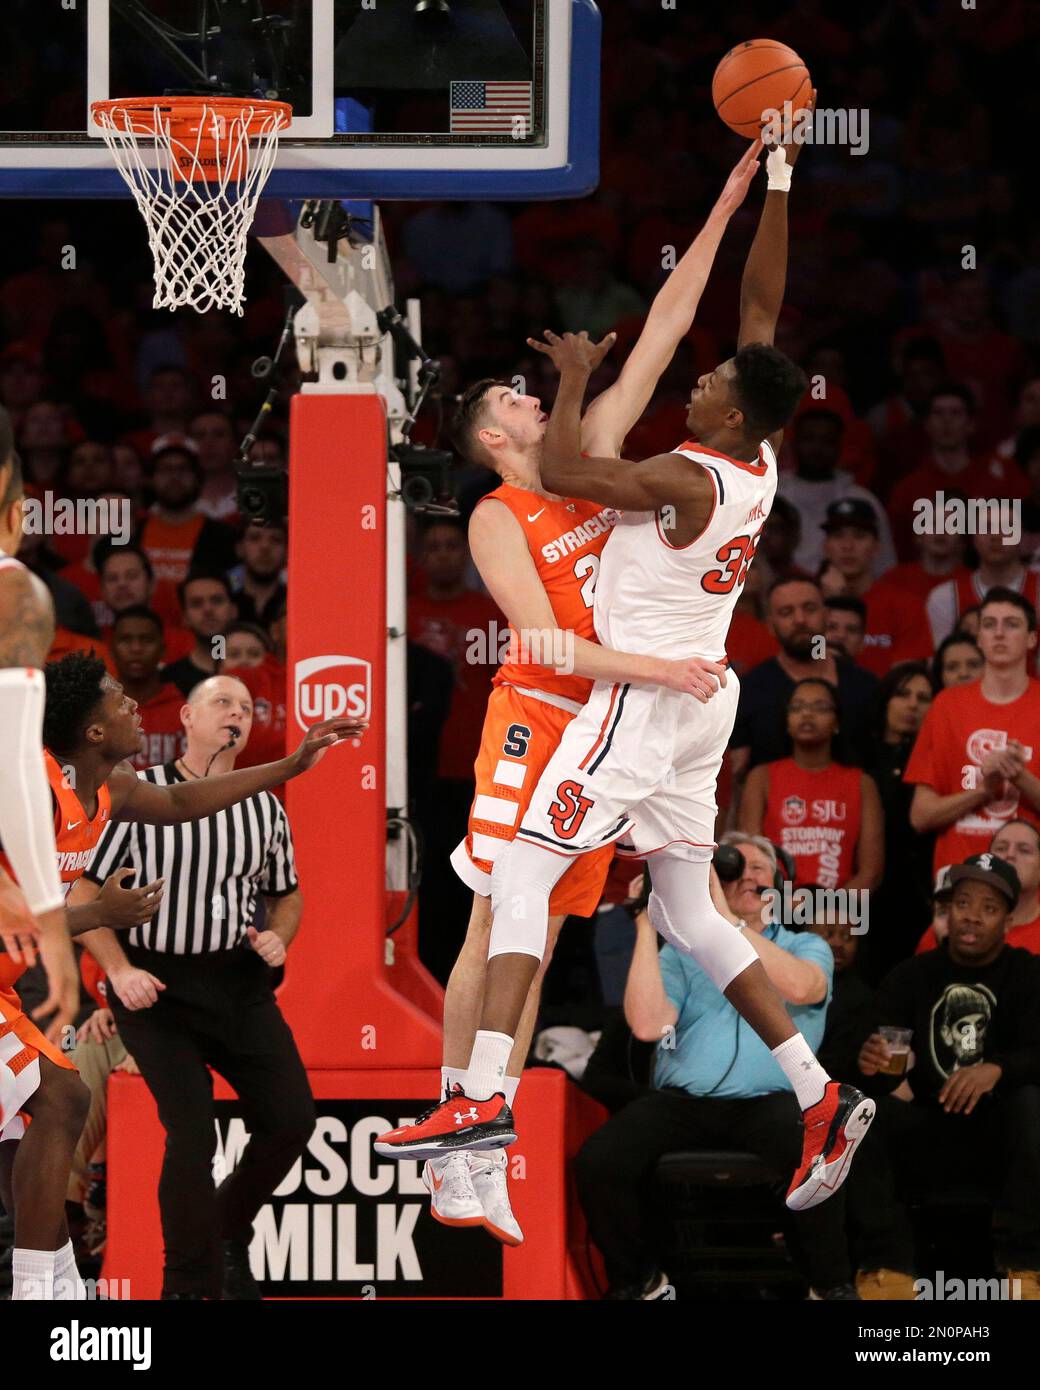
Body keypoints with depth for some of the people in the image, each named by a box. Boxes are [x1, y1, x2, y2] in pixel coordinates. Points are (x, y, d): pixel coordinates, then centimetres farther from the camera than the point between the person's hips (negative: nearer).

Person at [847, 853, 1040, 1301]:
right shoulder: (912, 977, 6)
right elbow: (886, 1074, -4)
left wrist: (997, 1069, -40)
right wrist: (871, 1065, -30)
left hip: (1001, 1136, -2)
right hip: (932, 1135, 2)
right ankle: (889, 1267, -26)